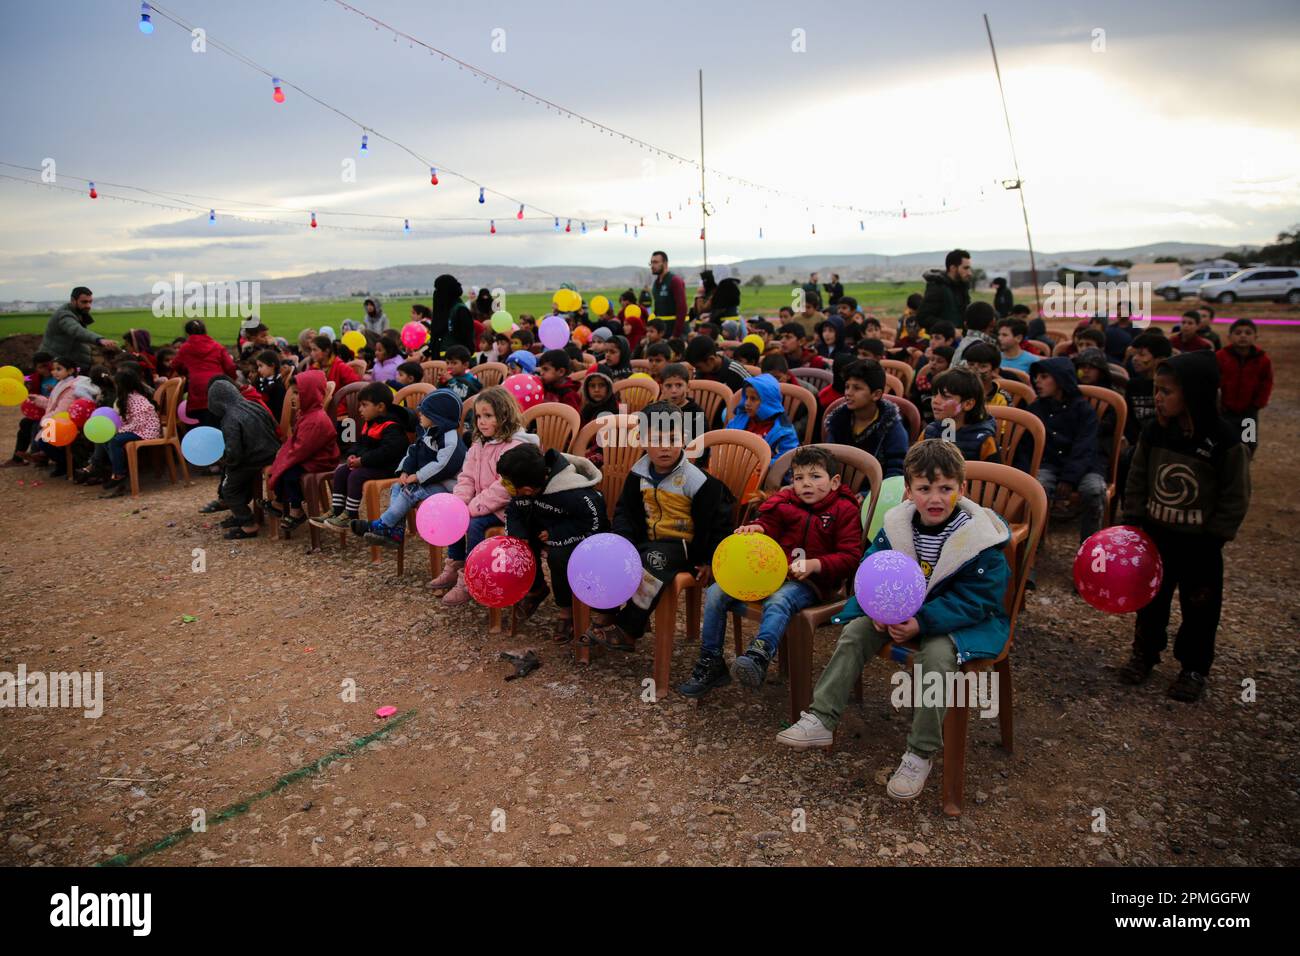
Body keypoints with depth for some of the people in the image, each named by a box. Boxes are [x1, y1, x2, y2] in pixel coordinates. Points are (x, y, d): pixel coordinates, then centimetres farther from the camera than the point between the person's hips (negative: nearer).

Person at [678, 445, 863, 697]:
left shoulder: (845, 511, 1)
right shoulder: (784, 503, 14)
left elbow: (850, 556, -4)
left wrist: (815, 564, -20)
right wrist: (756, 528, -13)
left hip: (808, 581, -5)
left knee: (778, 602, -39)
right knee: (716, 593, -10)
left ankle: (758, 657, -57)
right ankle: (711, 662, -4)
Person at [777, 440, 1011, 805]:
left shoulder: (980, 538, -20)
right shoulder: (896, 525, -6)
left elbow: (976, 600, -22)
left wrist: (922, 623, -33)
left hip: (963, 619, -5)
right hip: (901, 610, 6)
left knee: (937, 655, -34)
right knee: (854, 632, -11)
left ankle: (921, 753, -17)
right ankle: (821, 720, -5)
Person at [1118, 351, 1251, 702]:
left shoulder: (1225, 440, -17)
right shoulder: (1153, 432, -7)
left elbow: (1235, 498, -10)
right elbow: (1137, 481, 3)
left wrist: (1213, 538, -10)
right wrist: (1134, 522, -1)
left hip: (1199, 543, -3)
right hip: (1154, 535, 3)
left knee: (1199, 608, 11)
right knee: (1150, 598, 17)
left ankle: (1194, 667, 27)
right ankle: (1144, 652, 35)